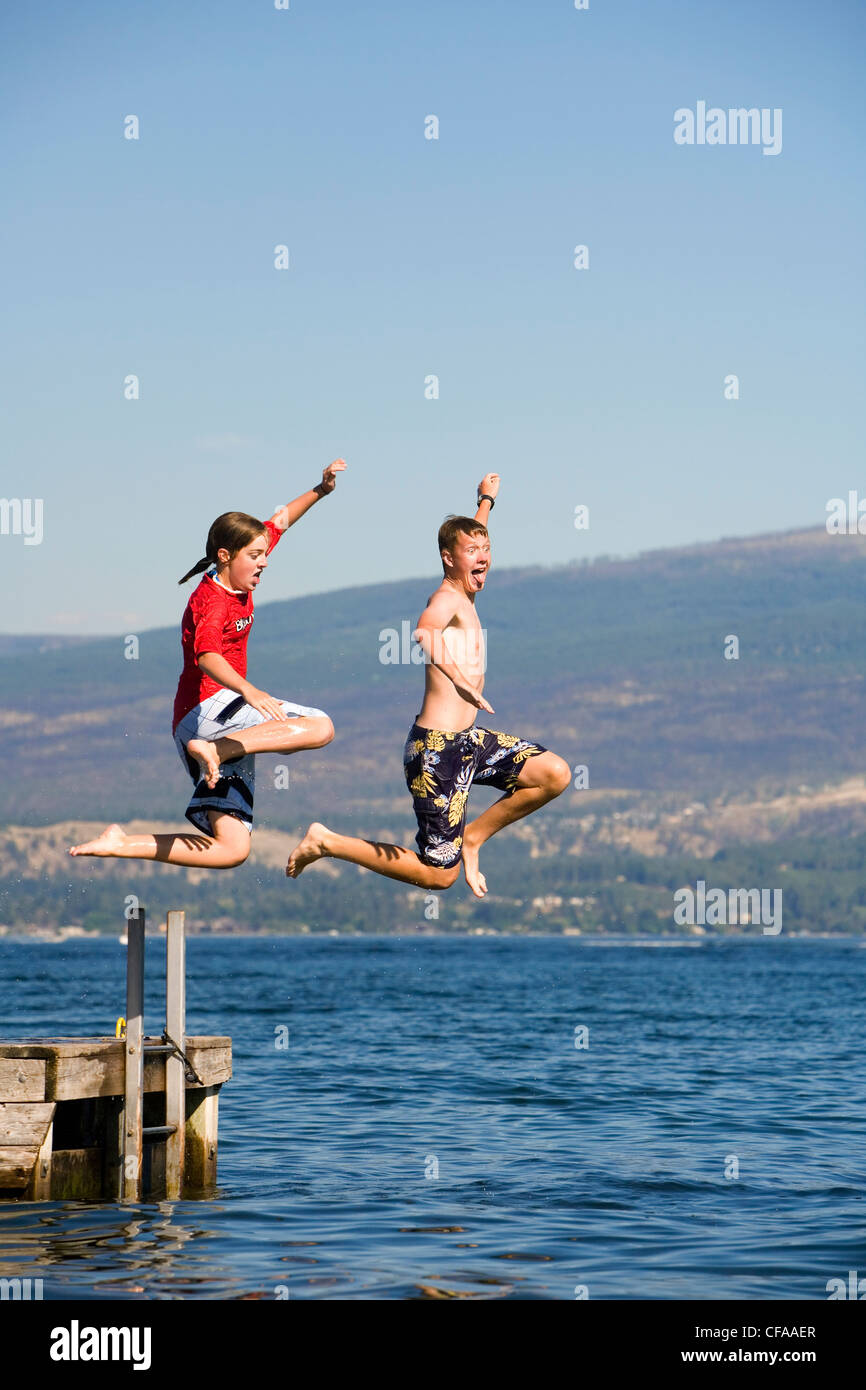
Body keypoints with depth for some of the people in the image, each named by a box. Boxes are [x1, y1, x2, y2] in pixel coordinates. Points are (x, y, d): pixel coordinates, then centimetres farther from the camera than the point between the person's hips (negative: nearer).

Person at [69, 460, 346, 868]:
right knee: (319, 727, -23)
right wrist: (248, 691, -48)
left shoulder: (237, 581, 14)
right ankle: (215, 750, -25)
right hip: (208, 706, -9)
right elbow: (207, 656, -33)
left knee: (231, 849, 4)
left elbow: (279, 521, 29)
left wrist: (320, 490, 22)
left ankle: (122, 844, 2)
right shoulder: (212, 600, -13)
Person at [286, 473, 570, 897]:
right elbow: (423, 633, -40)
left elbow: (472, 547, 37)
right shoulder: (446, 599, -15)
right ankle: (327, 843, 9)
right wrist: (460, 679, -53)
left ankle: (472, 838, 14)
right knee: (439, 874, -3)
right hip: (437, 748, -9)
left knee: (555, 774, 0)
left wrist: (486, 502, 48)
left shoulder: (464, 596, 13)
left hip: (467, 739, 9)